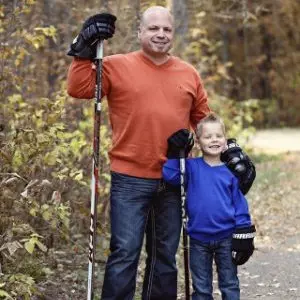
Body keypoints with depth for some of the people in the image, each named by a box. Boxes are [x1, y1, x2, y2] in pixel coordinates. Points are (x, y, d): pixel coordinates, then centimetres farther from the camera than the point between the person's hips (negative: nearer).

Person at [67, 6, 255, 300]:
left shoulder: (189, 74, 10)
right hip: (130, 179, -4)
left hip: (174, 181, 4)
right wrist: (84, 51, -18)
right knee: (125, 252, -6)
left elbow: (204, 120, 18)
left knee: (165, 254, 14)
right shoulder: (116, 66, -1)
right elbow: (79, 89, -11)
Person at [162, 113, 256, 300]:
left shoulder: (231, 171, -1)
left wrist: (243, 235, -3)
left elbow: (239, 204, 0)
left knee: (229, 285, 10)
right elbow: (170, 175, -15)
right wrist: (175, 152, -15)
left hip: (226, 237, 0)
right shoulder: (191, 167, -1)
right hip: (199, 238, 1)